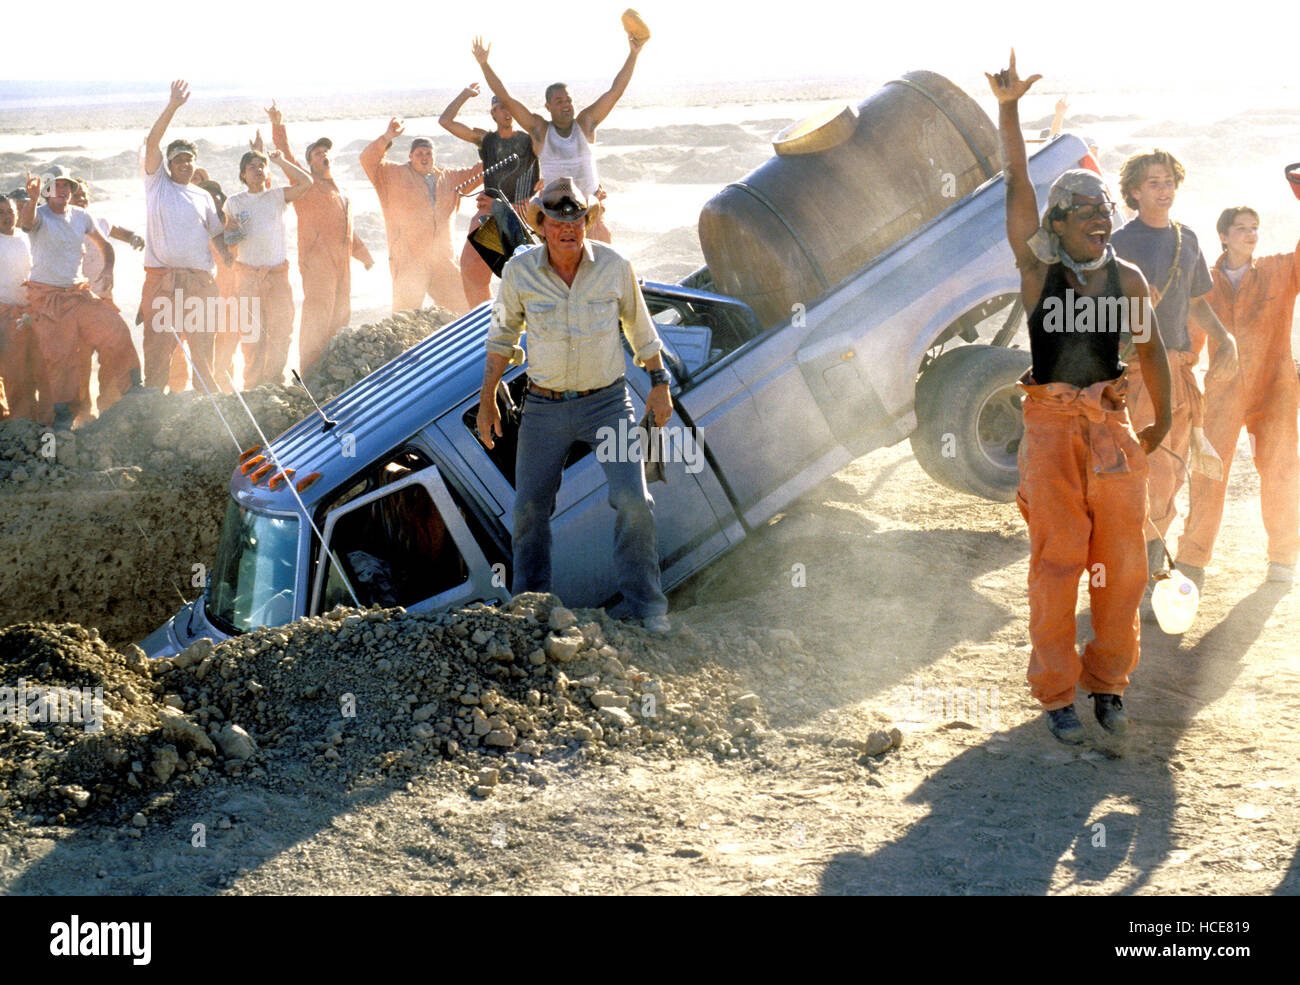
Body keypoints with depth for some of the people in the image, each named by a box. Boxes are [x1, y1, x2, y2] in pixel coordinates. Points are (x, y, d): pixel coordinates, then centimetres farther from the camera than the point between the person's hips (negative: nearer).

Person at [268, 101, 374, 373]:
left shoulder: (339, 193, 25)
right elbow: (288, 158, -9)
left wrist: (365, 255, 34)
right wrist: (278, 127, -21)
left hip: (341, 262, 8)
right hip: (317, 261, -7)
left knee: (340, 316, 9)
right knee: (317, 315, -12)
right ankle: (310, 371, -12)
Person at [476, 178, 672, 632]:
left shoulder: (614, 267, -8)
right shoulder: (520, 272, -7)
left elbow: (639, 328, 7)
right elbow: (501, 336, 7)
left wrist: (659, 383, 7)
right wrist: (487, 400, 7)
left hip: (607, 401, -1)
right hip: (544, 407, 1)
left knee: (634, 501, -10)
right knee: (529, 508, 7)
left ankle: (646, 603, 4)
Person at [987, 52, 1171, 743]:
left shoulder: (1127, 279, 6)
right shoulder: (1038, 268, 0)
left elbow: (1149, 348, 18)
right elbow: (1017, 187, -9)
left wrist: (1162, 421, 23)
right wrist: (1008, 112, -18)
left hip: (1112, 424, 3)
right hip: (1051, 425, -3)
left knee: (1121, 561, 3)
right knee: (1057, 559, -3)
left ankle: (1108, 681, 19)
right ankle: (1056, 693, 8)